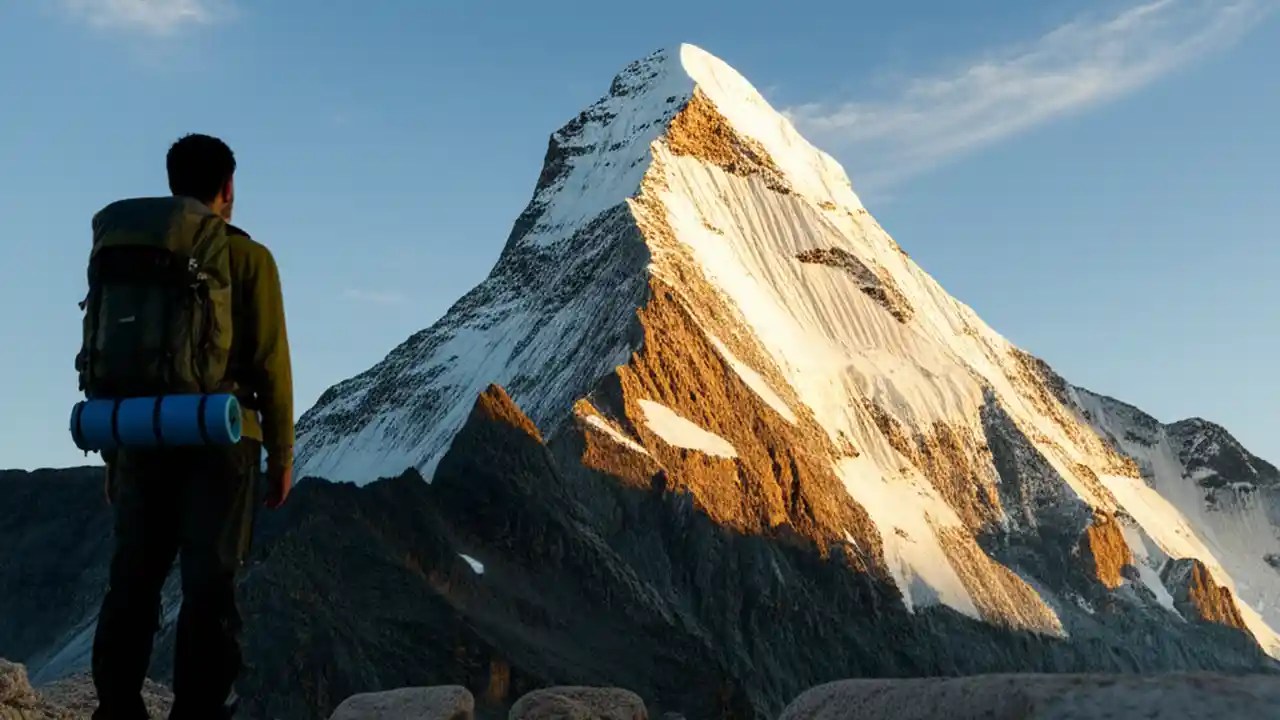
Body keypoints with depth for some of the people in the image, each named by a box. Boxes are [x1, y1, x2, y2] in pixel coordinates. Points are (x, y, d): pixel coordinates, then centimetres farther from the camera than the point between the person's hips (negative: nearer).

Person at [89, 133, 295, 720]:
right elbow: (269, 362, -5)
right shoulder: (247, 258, 0)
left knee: (133, 585, 9)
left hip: (142, 438, 4)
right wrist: (282, 453, 1)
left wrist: (113, 452, 15)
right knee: (209, 589, -2)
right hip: (218, 439, -4)